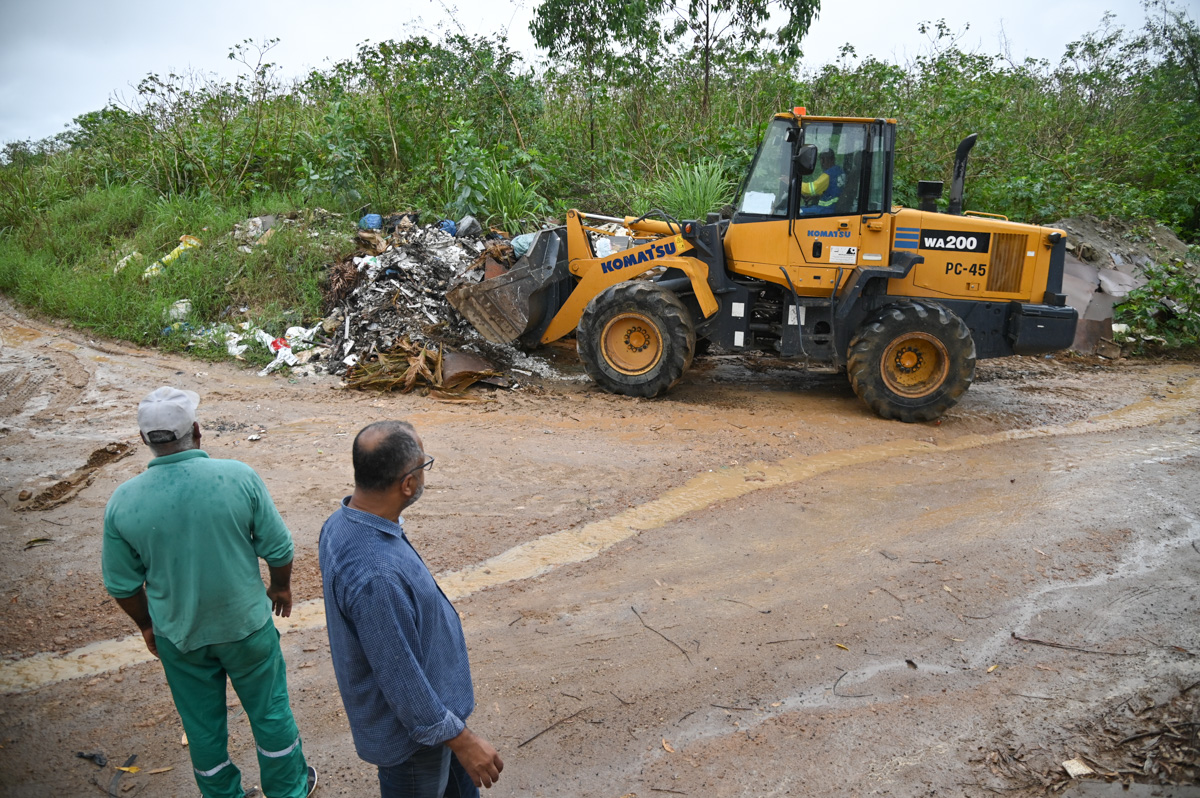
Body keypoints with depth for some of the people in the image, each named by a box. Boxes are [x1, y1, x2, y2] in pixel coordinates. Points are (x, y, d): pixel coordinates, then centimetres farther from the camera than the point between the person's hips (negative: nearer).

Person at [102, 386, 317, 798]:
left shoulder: (123, 501, -15)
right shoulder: (239, 477, -21)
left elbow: (123, 584, -4)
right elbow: (278, 548, -12)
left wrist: (147, 625, 14)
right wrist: (281, 586, 8)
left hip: (179, 636, 2)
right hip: (246, 625, -1)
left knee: (203, 724, 22)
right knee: (269, 709, 20)